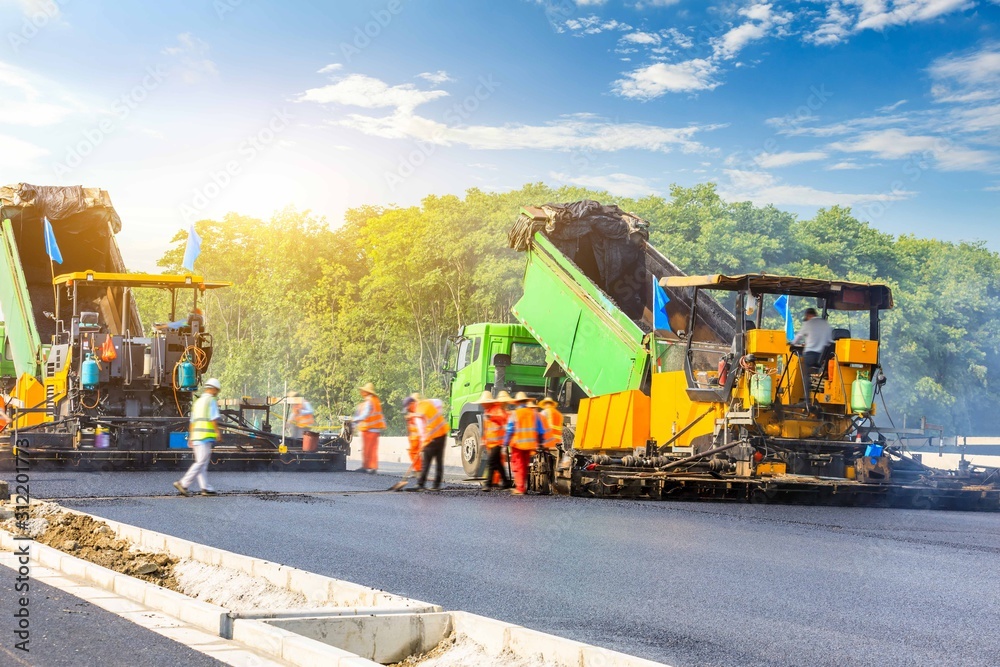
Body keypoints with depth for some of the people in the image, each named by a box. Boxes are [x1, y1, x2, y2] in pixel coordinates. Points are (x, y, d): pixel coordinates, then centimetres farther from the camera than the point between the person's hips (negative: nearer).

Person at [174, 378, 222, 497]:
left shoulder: (198, 401, 21)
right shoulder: (211, 400, -4)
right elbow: (214, 419, -13)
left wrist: (190, 438, 21)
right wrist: (218, 433, -12)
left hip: (195, 435, 9)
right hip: (206, 436, -9)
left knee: (201, 463, 8)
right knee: (201, 463, -10)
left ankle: (205, 488, 6)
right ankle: (183, 483, -16)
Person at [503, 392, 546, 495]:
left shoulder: (514, 414, -7)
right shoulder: (534, 414, 5)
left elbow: (509, 431, -7)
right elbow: (541, 431, 9)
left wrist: (505, 444, -1)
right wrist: (540, 443, 18)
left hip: (517, 444, -4)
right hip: (530, 444, 4)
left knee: (518, 466, 0)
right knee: (525, 466, 15)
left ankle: (519, 488, -8)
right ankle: (524, 487, 18)